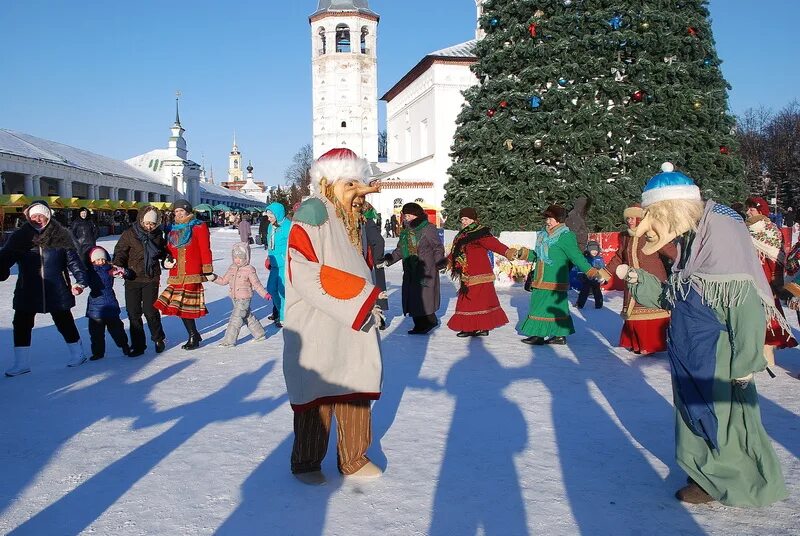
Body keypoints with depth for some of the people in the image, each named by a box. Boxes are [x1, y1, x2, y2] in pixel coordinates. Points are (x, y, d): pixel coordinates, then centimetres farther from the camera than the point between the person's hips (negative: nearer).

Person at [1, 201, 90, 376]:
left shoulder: (61, 236, -6)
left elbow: (73, 259, -8)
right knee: (21, 325, 6)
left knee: (64, 322, 11)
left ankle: (78, 354, 29)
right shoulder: (19, 237, -1)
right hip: (27, 291, 2)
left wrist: (81, 280, -18)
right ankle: (21, 363, 20)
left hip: (57, 291, -2)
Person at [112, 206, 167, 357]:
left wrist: (167, 258, 0)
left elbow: (163, 251, 20)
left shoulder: (158, 234, 3)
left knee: (150, 310, -3)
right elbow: (120, 252, -2)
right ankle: (138, 345, 16)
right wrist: (118, 266, -19)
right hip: (132, 278, 0)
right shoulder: (129, 234, -5)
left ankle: (158, 339, 21)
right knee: (133, 312, 3)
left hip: (151, 278, 0)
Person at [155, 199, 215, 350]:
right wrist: (167, 260, 3)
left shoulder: (198, 227, 1)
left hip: (192, 275, -5)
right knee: (180, 307, 2)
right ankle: (194, 335, 16)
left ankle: (194, 337, 4)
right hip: (176, 275, 5)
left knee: (187, 307, -8)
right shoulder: (172, 230, 17)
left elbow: (205, 250, -2)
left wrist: (208, 271, -6)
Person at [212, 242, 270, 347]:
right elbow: (224, 280, 13)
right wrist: (214, 278, -1)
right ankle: (259, 334, 32)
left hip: (244, 298, -7)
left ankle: (229, 341, -5)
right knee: (248, 316, 17)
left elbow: (256, 284, -6)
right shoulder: (231, 268, 9)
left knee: (236, 318, -9)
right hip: (235, 298, 7)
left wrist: (265, 294, -12)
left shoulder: (249, 270, -10)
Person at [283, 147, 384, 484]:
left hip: (355, 326, 7)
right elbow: (304, 276, -20)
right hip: (318, 327, -7)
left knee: (356, 392, 11)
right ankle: (306, 462, 21)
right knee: (316, 395, 3)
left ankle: (354, 458, 25)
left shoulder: (350, 222, 15)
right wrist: (358, 301, -18)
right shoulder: (312, 217, -11)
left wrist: (367, 301, 8)